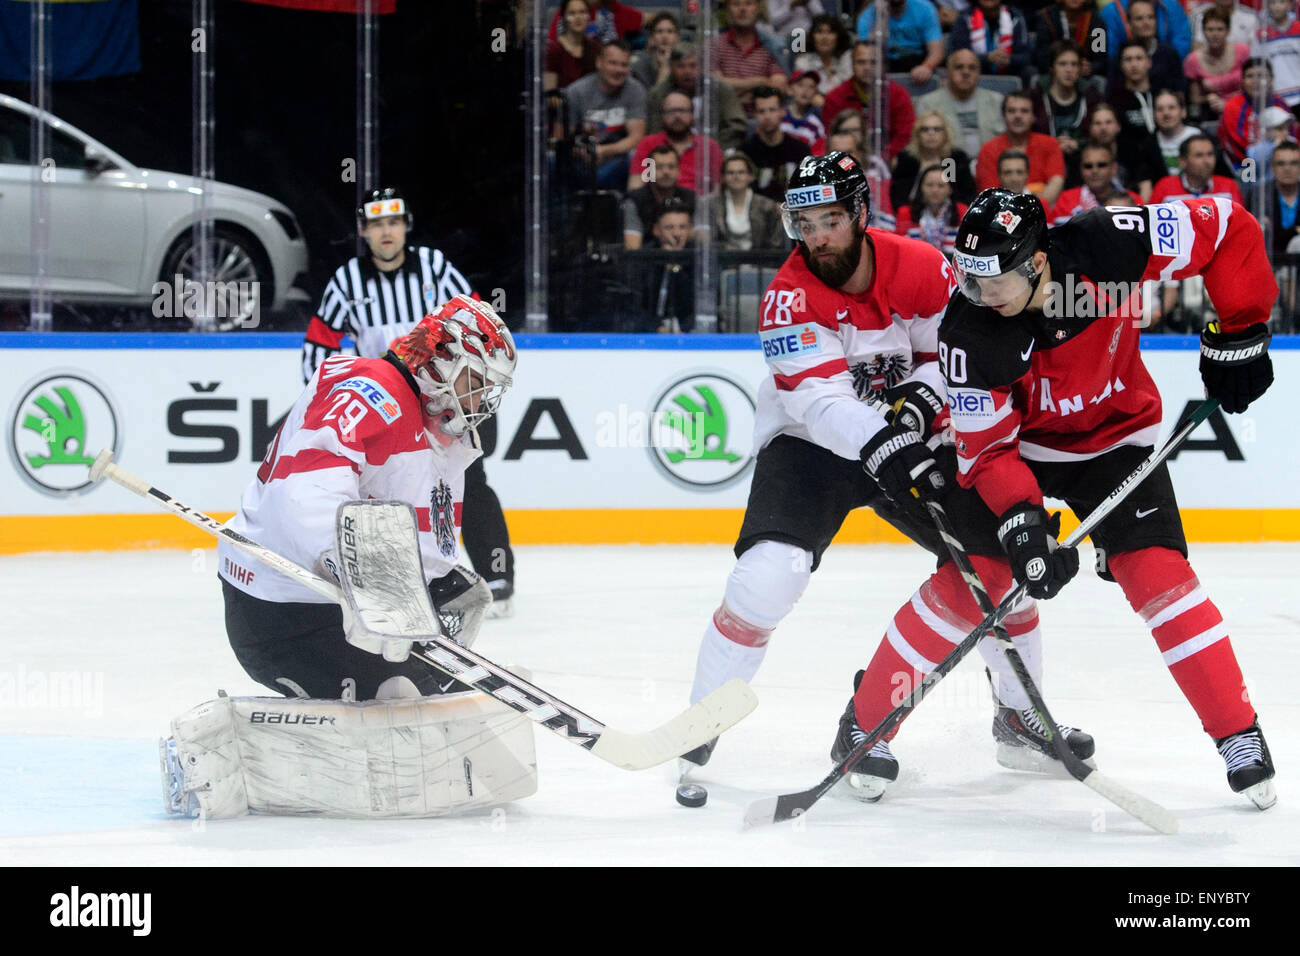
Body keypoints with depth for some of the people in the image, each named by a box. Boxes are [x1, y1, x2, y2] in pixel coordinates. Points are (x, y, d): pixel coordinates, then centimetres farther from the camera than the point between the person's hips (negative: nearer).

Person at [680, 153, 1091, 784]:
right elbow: (817, 400, -33)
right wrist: (881, 448, -49)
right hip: (809, 445, -3)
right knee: (767, 575, -24)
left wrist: (922, 395, -23)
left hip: (906, 440, 3)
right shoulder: (790, 297, -22)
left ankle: (1022, 714, 19)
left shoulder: (923, 269, -13)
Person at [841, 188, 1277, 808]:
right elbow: (984, 449, -22)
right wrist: (1021, 521, -36)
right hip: (1015, 443, -1)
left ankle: (1239, 736, -5)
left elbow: (1227, 229, -18)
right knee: (970, 580, -12)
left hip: (1114, 436, 1)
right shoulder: (970, 332, -28)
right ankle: (865, 726, 3)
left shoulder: (1106, 247, -30)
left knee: (1158, 573, -14)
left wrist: (1238, 331, -18)